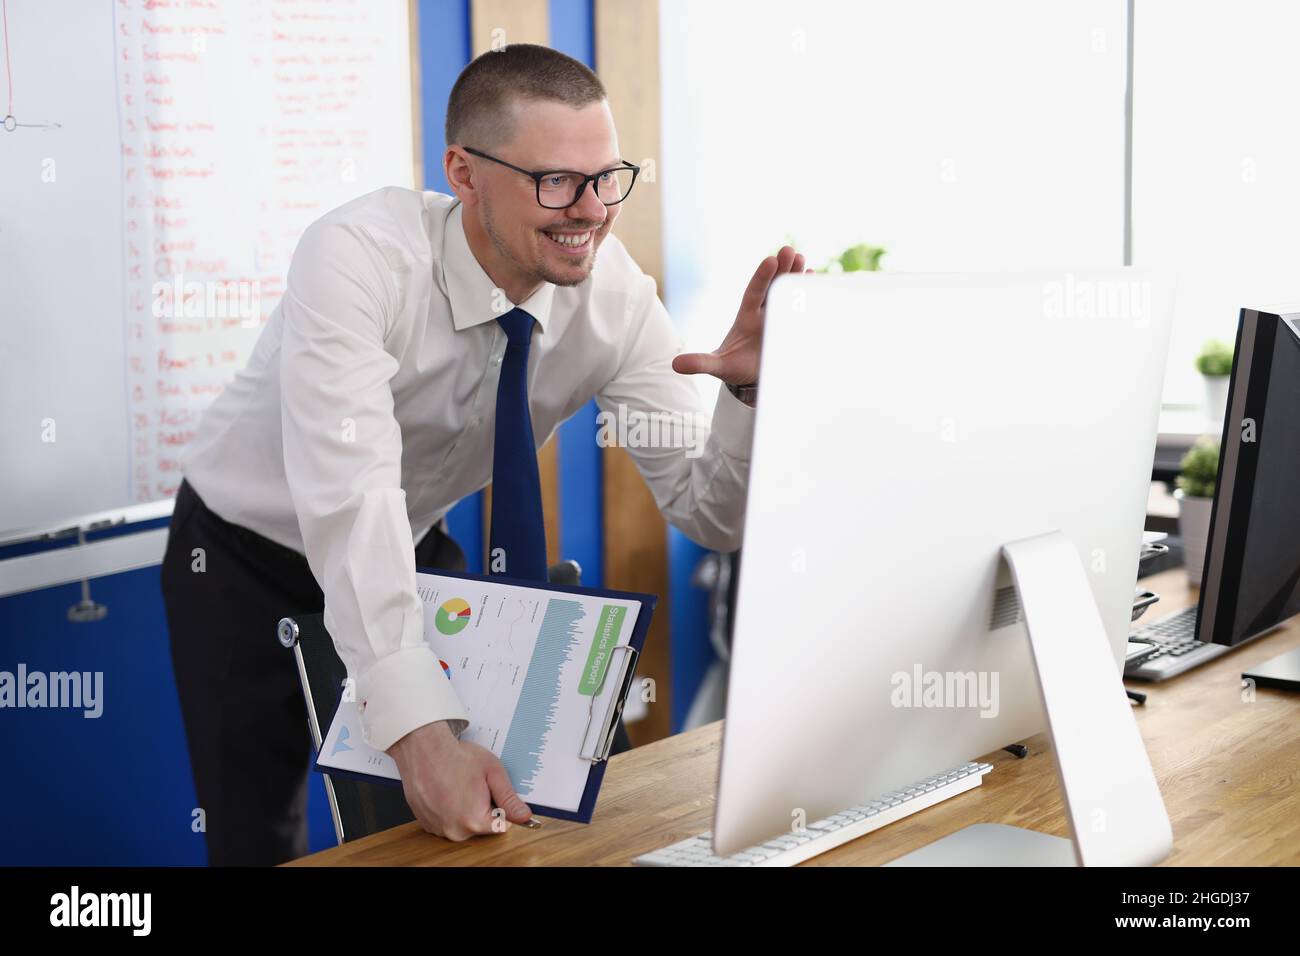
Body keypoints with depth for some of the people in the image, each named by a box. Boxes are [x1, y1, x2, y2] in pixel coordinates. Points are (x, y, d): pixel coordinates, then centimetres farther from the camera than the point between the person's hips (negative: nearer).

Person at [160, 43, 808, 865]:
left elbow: (709, 513, -18)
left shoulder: (613, 291, -19)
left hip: (417, 551, 4)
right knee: (262, 841, -5)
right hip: (250, 558, -3)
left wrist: (750, 390, -38)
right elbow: (348, 494, -43)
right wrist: (420, 734, -52)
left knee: (461, 828, 1)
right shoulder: (359, 256, -33)